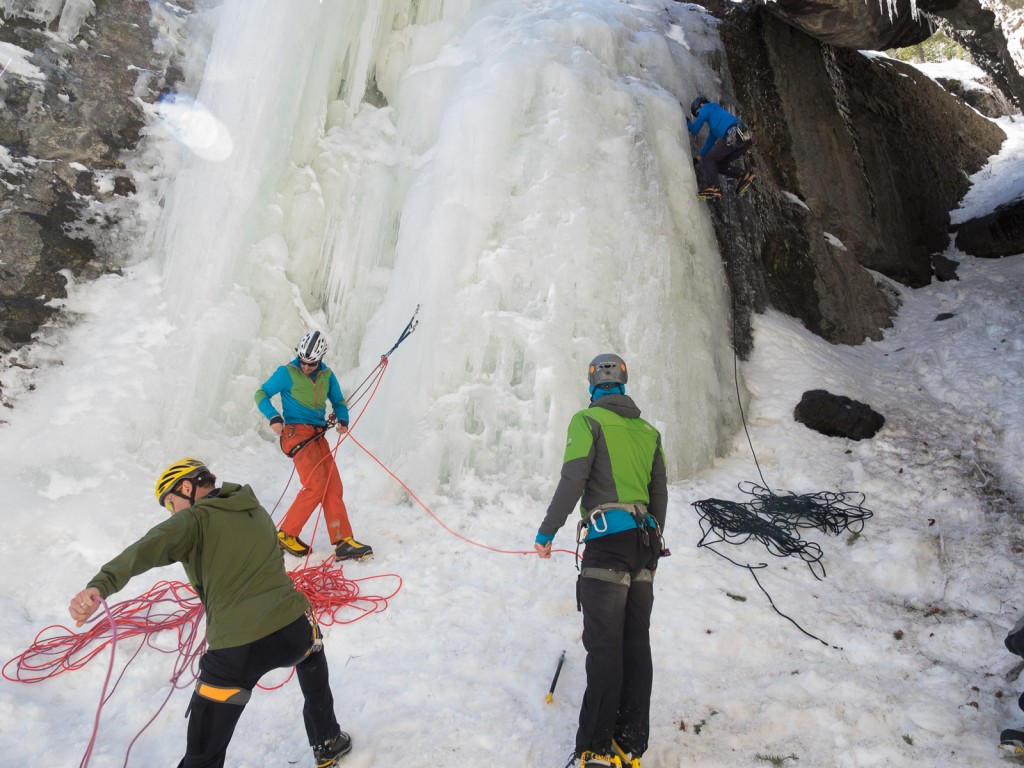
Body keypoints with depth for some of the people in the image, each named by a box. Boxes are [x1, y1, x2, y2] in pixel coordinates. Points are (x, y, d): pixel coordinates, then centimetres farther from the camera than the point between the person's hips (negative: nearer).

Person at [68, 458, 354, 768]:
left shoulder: (195, 519, 0)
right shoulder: (258, 513, 16)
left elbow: (144, 550, -20)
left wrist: (99, 586, -33)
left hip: (237, 650, -5)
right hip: (294, 628, 5)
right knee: (312, 655, 40)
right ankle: (327, 743, 50)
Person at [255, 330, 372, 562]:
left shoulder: (327, 376, 9)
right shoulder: (287, 373, -5)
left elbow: (338, 401, 18)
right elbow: (261, 394, 0)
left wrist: (343, 419, -3)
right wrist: (273, 417, -17)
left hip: (318, 435, 6)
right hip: (297, 432, -6)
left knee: (334, 486, -2)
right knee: (316, 486, -15)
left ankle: (343, 542, -1)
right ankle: (286, 534, 1)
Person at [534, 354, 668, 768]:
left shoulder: (587, 421, -2)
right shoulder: (649, 431, 16)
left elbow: (572, 481, -11)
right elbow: (659, 494, 18)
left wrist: (546, 533, -3)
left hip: (607, 538, -6)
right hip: (646, 540, 6)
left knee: (604, 645, -4)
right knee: (636, 643, 10)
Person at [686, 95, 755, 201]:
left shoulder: (707, 107, 15)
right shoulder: (714, 118, 38)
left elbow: (694, 130, 16)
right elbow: (711, 141, 39)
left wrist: (687, 122, 35)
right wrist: (700, 156, 37)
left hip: (734, 136, -9)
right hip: (747, 138, 9)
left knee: (708, 160, 1)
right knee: (718, 164, 18)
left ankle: (712, 187, -18)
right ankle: (743, 177, 2)